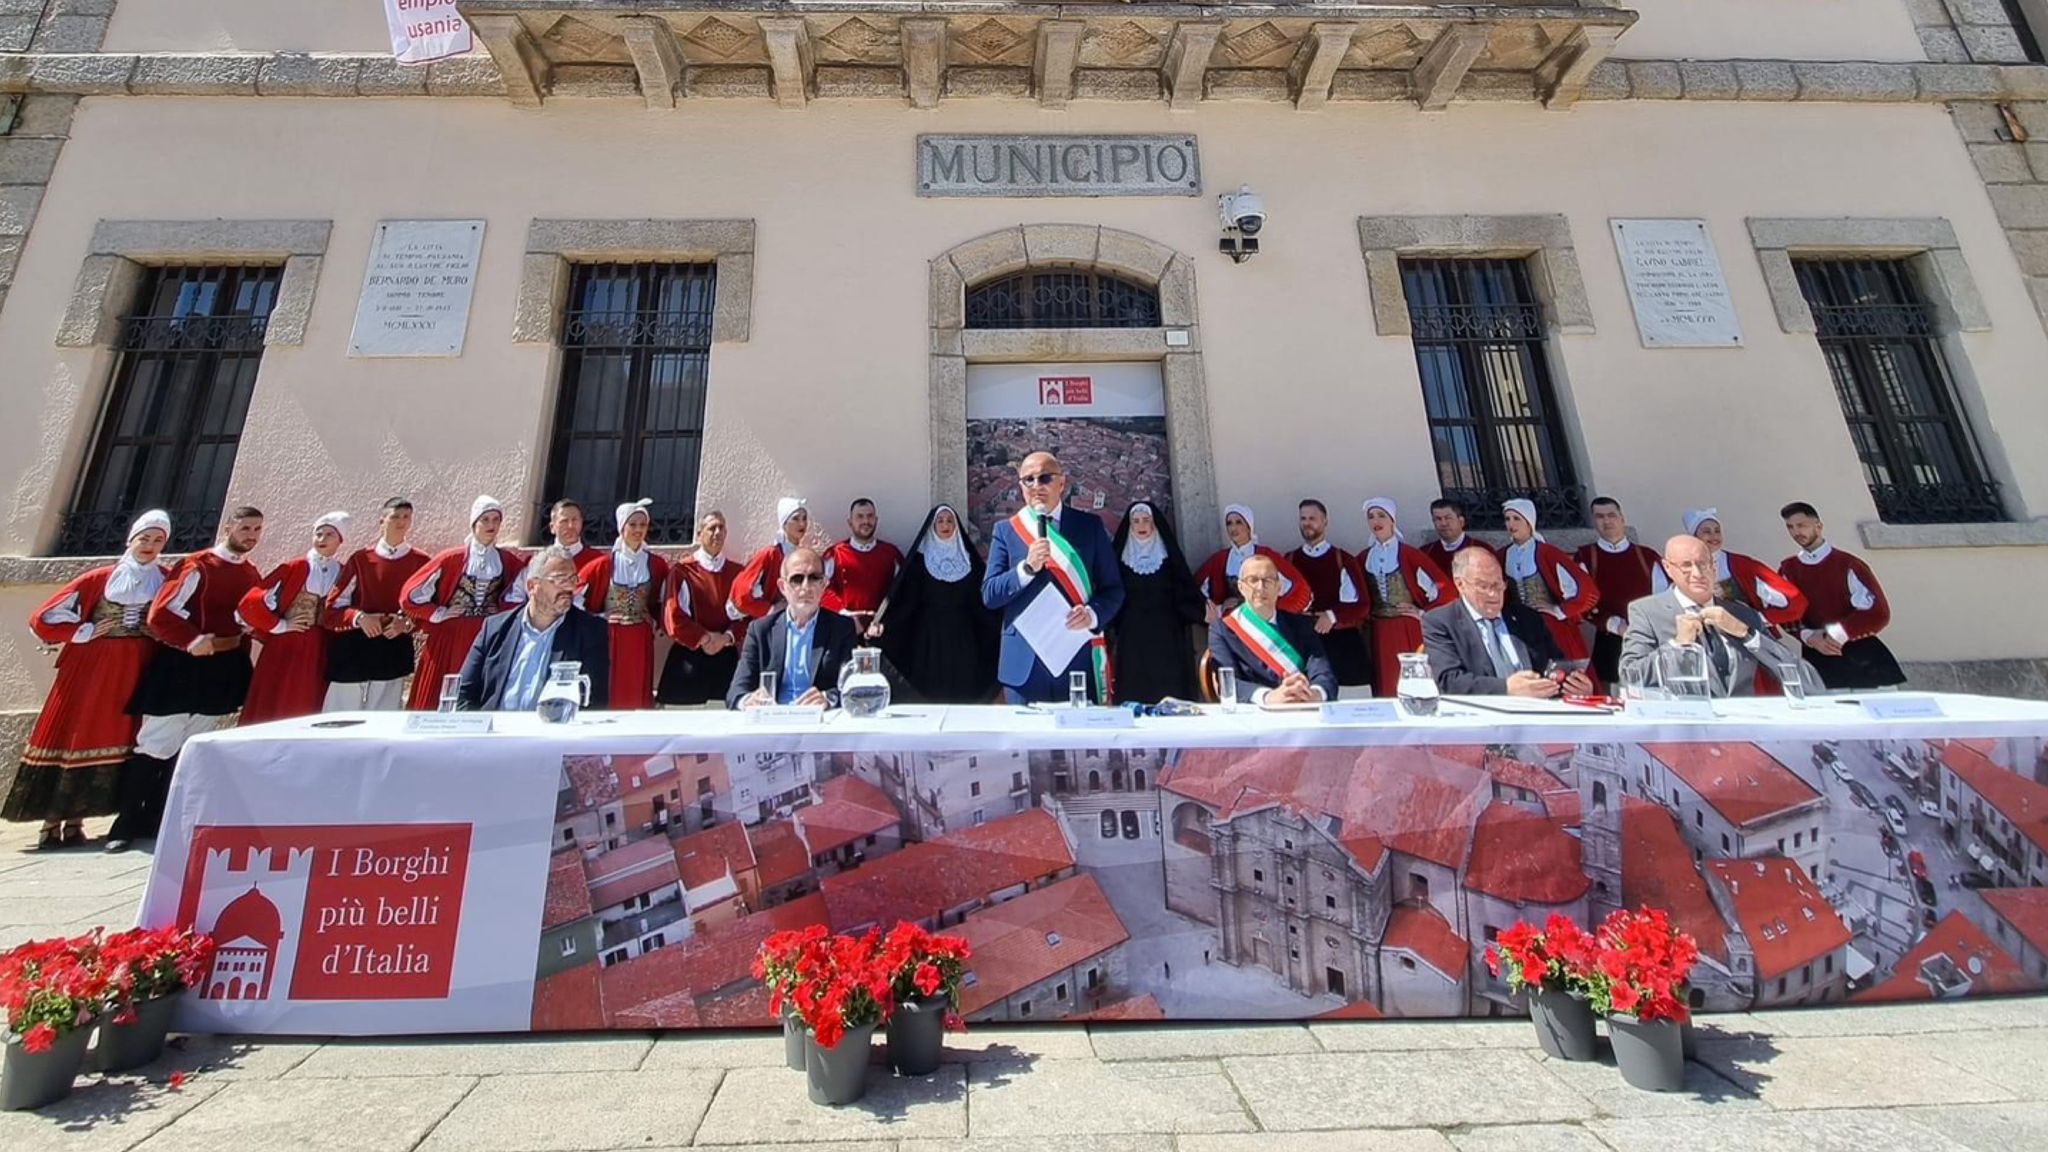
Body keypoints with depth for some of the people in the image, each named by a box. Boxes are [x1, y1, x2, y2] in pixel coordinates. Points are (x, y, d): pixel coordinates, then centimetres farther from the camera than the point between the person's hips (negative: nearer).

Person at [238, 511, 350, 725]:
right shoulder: (294, 568, -2)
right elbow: (251, 602, -4)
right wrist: (280, 626, -5)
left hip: (320, 654, 2)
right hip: (284, 649, -2)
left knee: (308, 714, 5)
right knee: (273, 709, 2)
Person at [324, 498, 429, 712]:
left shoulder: (420, 562, 5)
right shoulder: (361, 559, 7)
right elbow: (334, 606, 6)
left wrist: (407, 623, -13)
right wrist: (360, 617, -12)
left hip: (394, 652, -1)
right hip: (352, 649, 1)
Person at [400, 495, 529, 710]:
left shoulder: (509, 561, 3)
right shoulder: (452, 559, -2)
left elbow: (516, 597, 10)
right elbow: (411, 595, 1)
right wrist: (439, 614, -2)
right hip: (450, 641, -1)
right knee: (442, 700, 3)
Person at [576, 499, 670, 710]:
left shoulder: (657, 565, 4)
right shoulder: (604, 563, -2)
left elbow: (662, 601, 15)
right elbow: (576, 595, 3)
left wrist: (656, 620, 5)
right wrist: (598, 618, -1)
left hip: (641, 641, 2)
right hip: (610, 639, -1)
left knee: (638, 695, 5)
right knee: (610, 695, 2)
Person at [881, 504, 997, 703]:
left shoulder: (969, 557, 8)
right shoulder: (920, 559, 3)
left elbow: (983, 595, 6)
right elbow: (905, 596, -4)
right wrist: (883, 623, -17)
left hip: (962, 634, 2)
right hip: (931, 633, -1)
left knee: (963, 689, -1)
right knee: (932, 689, -2)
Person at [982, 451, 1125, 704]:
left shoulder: (1090, 525, 6)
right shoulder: (1005, 530, 5)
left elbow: (1113, 588, 7)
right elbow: (989, 595, 0)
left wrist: (1093, 613, -13)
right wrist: (1027, 567, -15)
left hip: (1080, 659, 1)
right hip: (1024, 665, 0)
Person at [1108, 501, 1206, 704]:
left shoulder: (1169, 555, 8)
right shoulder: (1120, 557, 7)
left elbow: (1185, 591, 6)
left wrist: (1203, 610, -9)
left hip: (1166, 636, 0)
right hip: (1132, 639, 0)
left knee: (1170, 694, -4)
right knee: (1134, 694, -3)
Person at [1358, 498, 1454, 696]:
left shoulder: (1408, 553, -5)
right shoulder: (1363, 558, 6)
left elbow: (1445, 585, -8)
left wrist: (1425, 613, -6)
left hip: (1409, 630, -3)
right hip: (1378, 633, 3)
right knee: (1386, 686, 6)